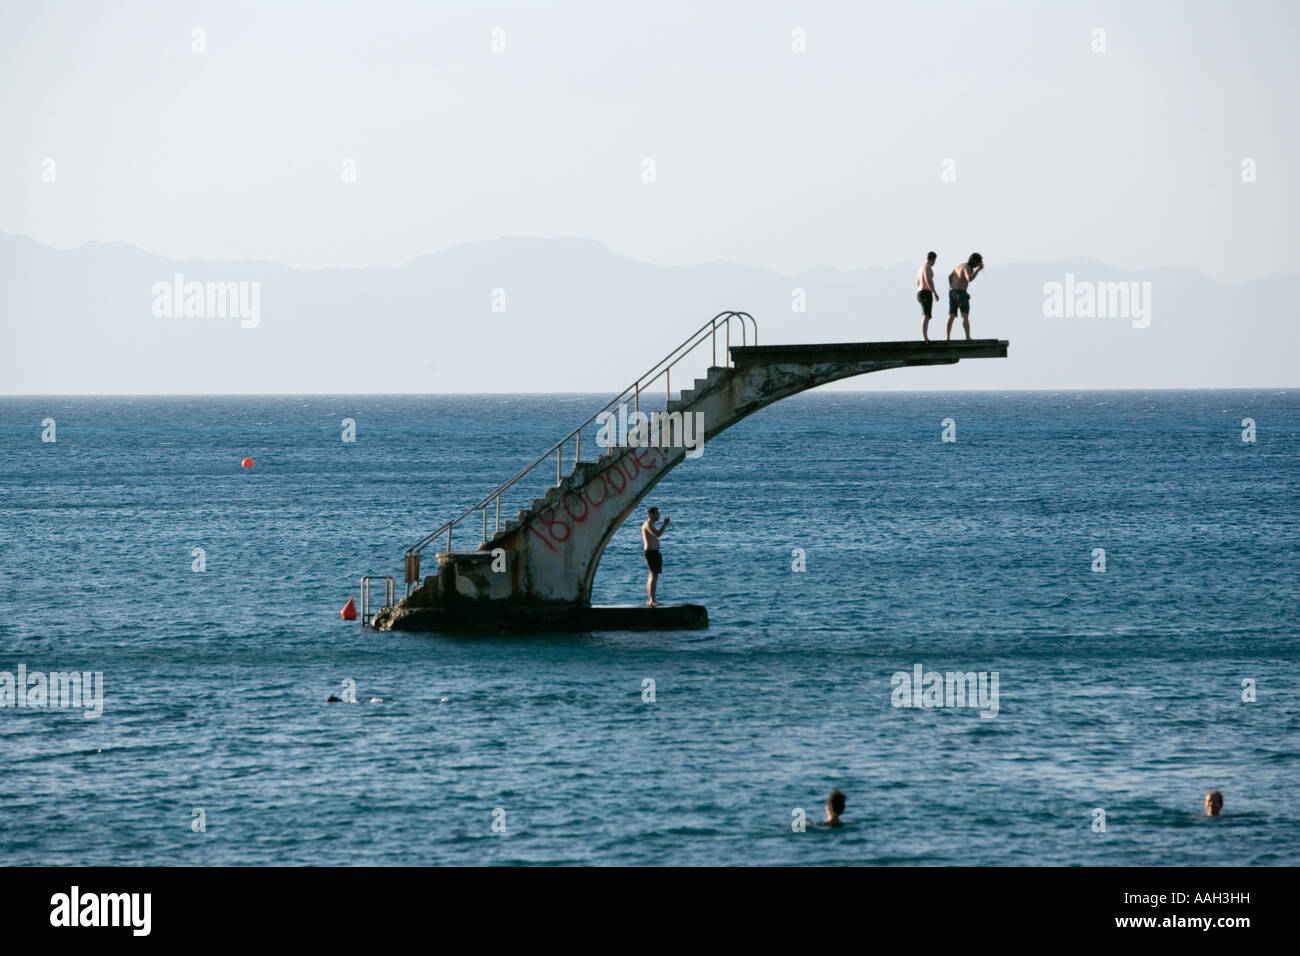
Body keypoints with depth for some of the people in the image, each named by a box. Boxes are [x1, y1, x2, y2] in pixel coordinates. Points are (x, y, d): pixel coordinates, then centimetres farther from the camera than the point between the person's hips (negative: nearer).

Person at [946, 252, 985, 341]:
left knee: (951, 316, 10)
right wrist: (978, 270, -23)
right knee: (965, 316, -9)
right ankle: (968, 338, -15)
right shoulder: (967, 268, -13)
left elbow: (950, 276, 27)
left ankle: (948, 338, 8)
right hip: (960, 293, -8)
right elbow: (969, 279, -32)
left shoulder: (961, 265, 18)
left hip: (952, 293, 8)